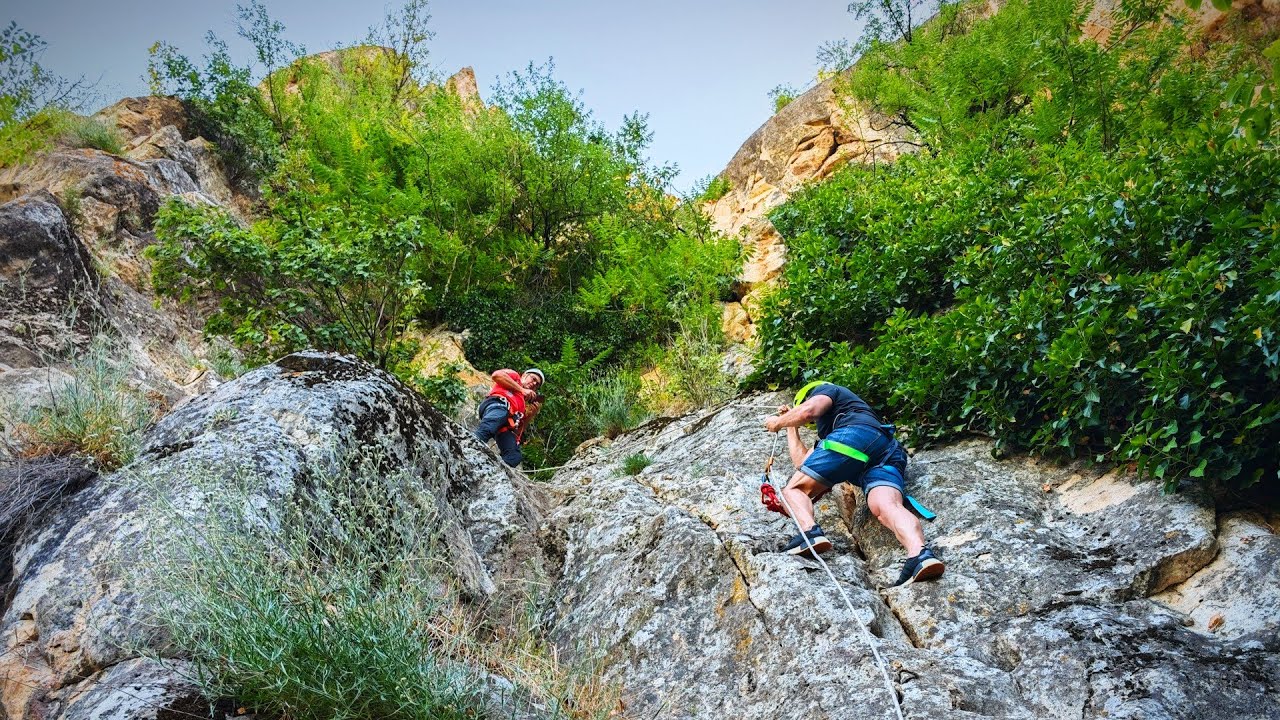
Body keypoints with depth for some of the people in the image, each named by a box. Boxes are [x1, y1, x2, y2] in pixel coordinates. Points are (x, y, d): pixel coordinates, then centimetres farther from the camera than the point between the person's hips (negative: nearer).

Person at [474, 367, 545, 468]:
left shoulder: (524, 404, 42)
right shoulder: (514, 375, 31)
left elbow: (521, 430, 30)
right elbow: (497, 374, 6)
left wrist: (532, 414, 16)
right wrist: (522, 390, 9)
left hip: (506, 427, 7)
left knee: (514, 457, -18)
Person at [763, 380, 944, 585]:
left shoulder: (825, 389, 27)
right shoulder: (827, 428, 48)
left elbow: (808, 410, 3)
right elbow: (802, 462, 43)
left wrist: (778, 422, 20)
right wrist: (791, 427, 53)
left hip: (855, 435, -7)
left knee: (794, 489, 2)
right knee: (887, 506, -22)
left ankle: (810, 531, -28)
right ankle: (918, 552, -53)